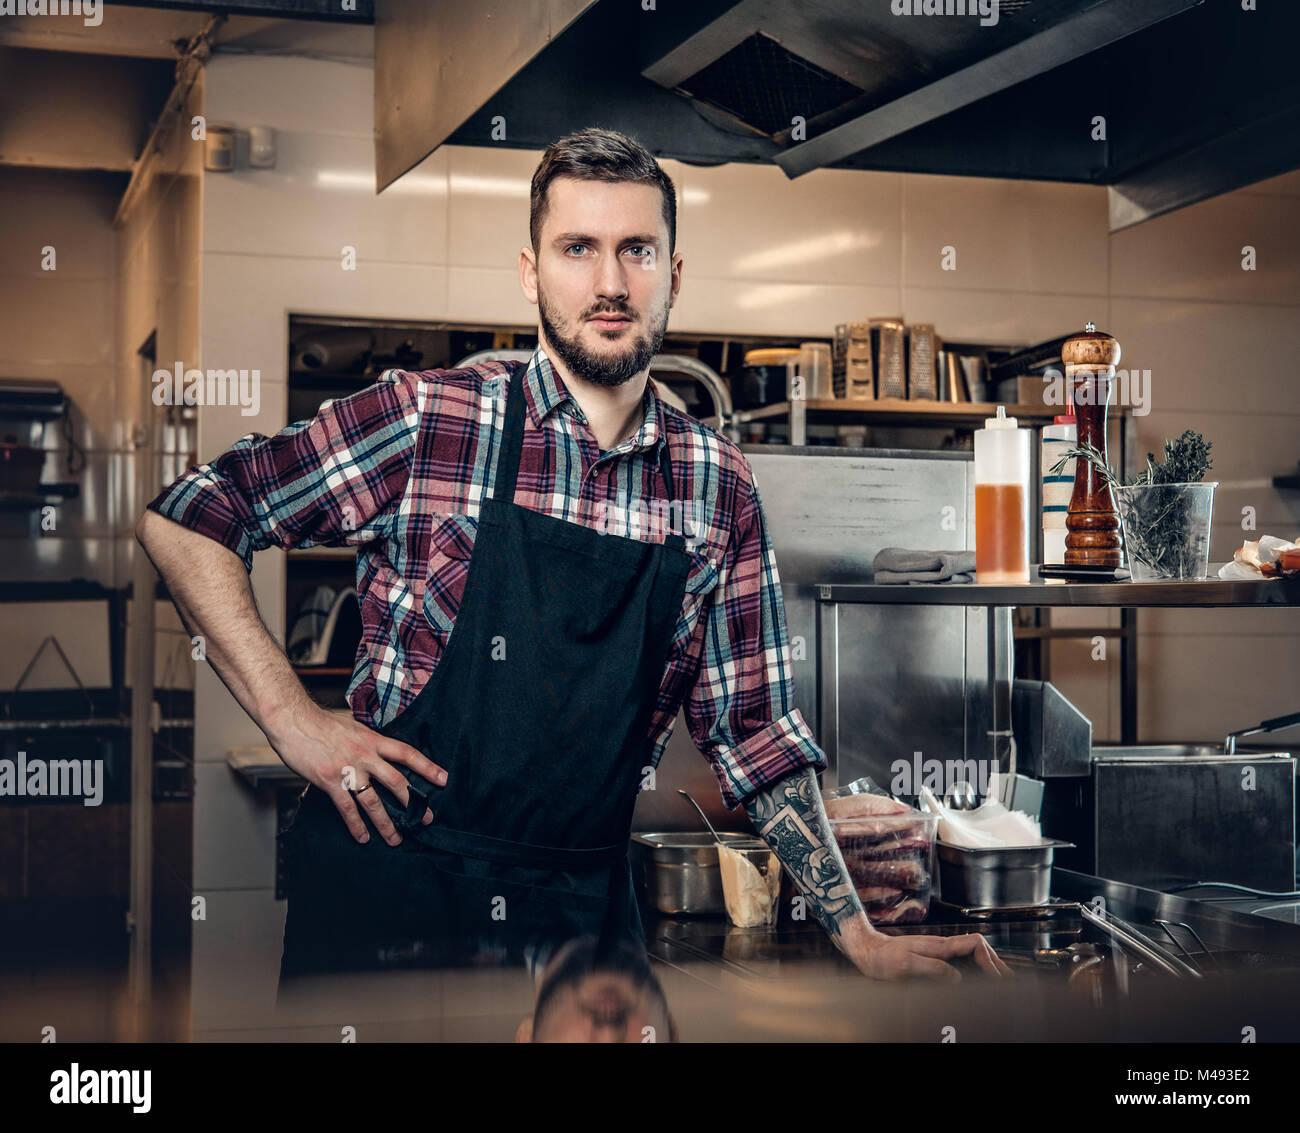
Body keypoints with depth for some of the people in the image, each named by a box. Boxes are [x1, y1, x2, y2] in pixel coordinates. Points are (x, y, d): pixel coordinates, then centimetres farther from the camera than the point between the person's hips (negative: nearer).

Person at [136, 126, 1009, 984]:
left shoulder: (720, 485, 1)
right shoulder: (426, 420, -9)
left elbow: (754, 731, 6)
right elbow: (184, 516, -3)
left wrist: (861, 937, 0)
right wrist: (292, 717, -10)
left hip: (585, 908, 3)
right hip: (388, 894, -2)